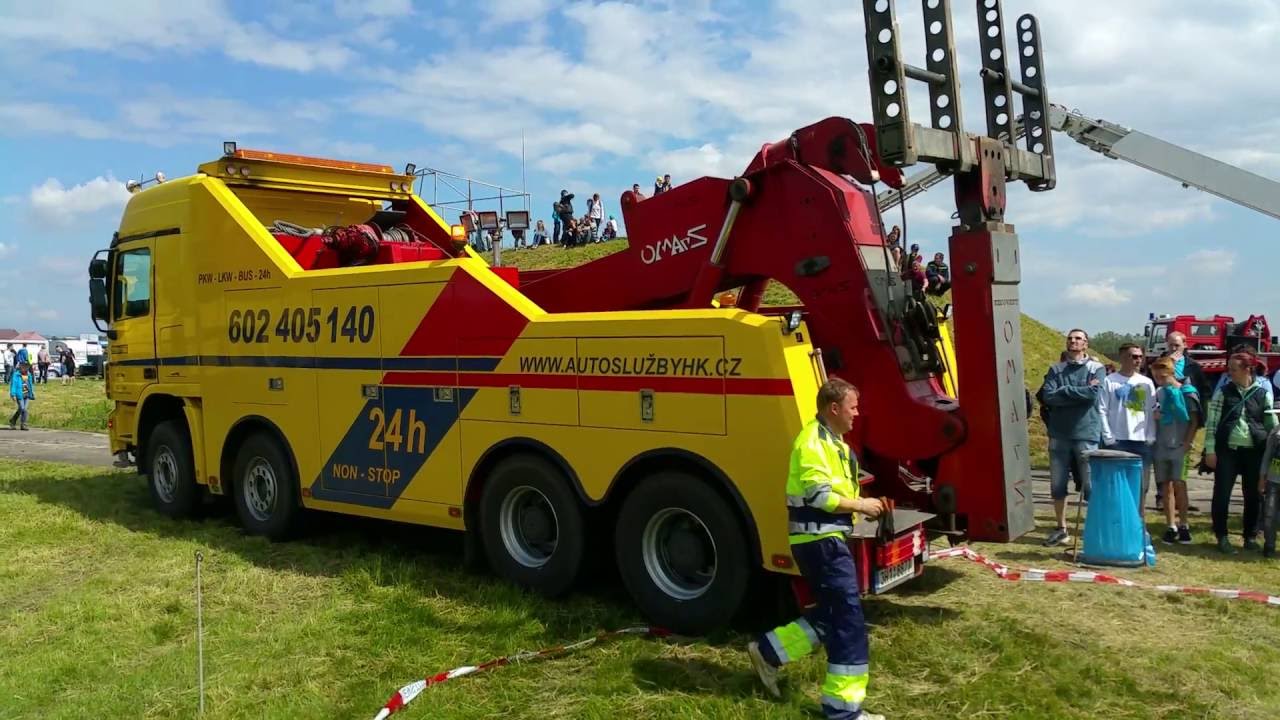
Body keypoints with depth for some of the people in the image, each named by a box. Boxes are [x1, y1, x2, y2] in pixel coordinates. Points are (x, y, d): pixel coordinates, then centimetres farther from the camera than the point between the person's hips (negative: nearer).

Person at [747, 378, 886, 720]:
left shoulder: (831, 441, 17)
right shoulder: (813, 442, -16)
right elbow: (818, 495, -23)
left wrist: (862, 505, 9)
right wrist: (861, 505, -14)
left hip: (827, 538, 10)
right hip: (819, 539, -10)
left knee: (832, 614, 16)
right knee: (849, 619, -6)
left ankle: (768, 652, 23)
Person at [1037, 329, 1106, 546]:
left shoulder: (1096, 368, 2)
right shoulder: (1055, 370, 9)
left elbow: (1094, 394, -16)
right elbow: (1048, 396, -6)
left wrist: (1064, 390, -8)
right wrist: (1080, 392, -10)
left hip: (1086, 434, -3)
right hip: (1059, 435, 3)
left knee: (1091, 486, -1)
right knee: (1057, 485, 8)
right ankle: (1061, 529, 21)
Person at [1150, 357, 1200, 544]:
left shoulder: (1187, 392, -3)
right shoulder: (1158, 393, 9)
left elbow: (1194, 420, -2)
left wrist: (1188, 443, -9)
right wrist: (1154, 416, -5)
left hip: (1180, 446, -4)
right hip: (1161, 446, 4)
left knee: (1179, 484, -9)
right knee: (1166, 486, 4)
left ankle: (1183, 525, 1)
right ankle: (1171, 527, 8)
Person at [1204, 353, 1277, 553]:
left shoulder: (1263, 394, 3)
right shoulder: (1223, 393, 2)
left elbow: (1272, 424, 8)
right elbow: (1211, 422, 1)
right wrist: (1210, 450, -5)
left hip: (1254, 451, 1)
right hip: (1227, 450, -1)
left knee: (1253, 495, 9)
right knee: (1222, 494, -1)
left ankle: (1251, 536, 22)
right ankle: (1222, 537, 10)